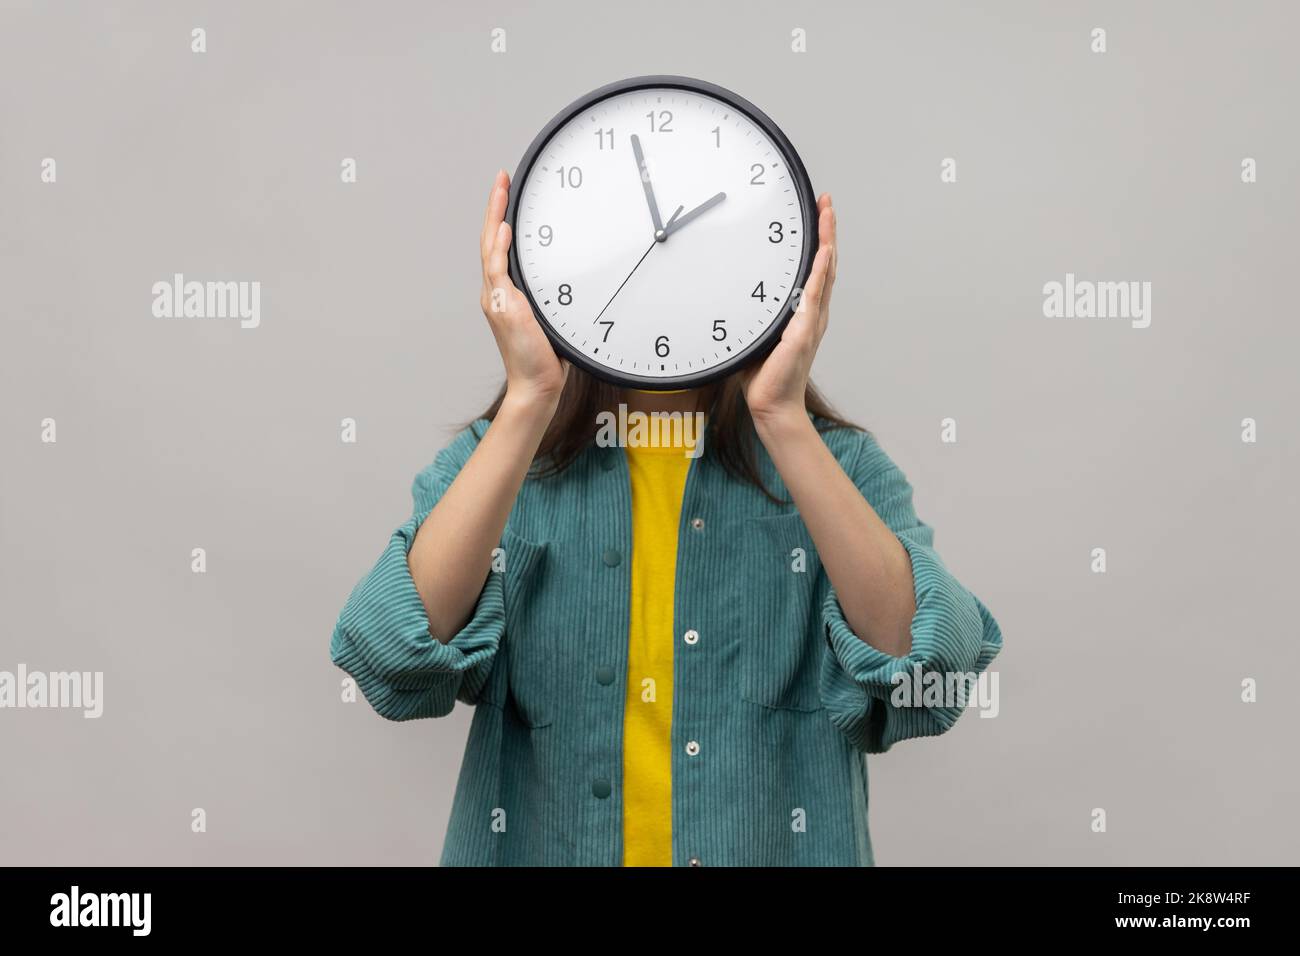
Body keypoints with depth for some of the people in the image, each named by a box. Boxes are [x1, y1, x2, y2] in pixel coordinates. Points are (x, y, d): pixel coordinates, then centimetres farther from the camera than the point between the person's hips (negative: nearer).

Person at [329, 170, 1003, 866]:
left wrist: (783, 416, -28)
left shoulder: (839, 464, -7)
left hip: (775, 844, 0)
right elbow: (396, 665, -22)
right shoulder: (488, 461, -6)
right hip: (542, 844, 0)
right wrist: (529, 400, -28)